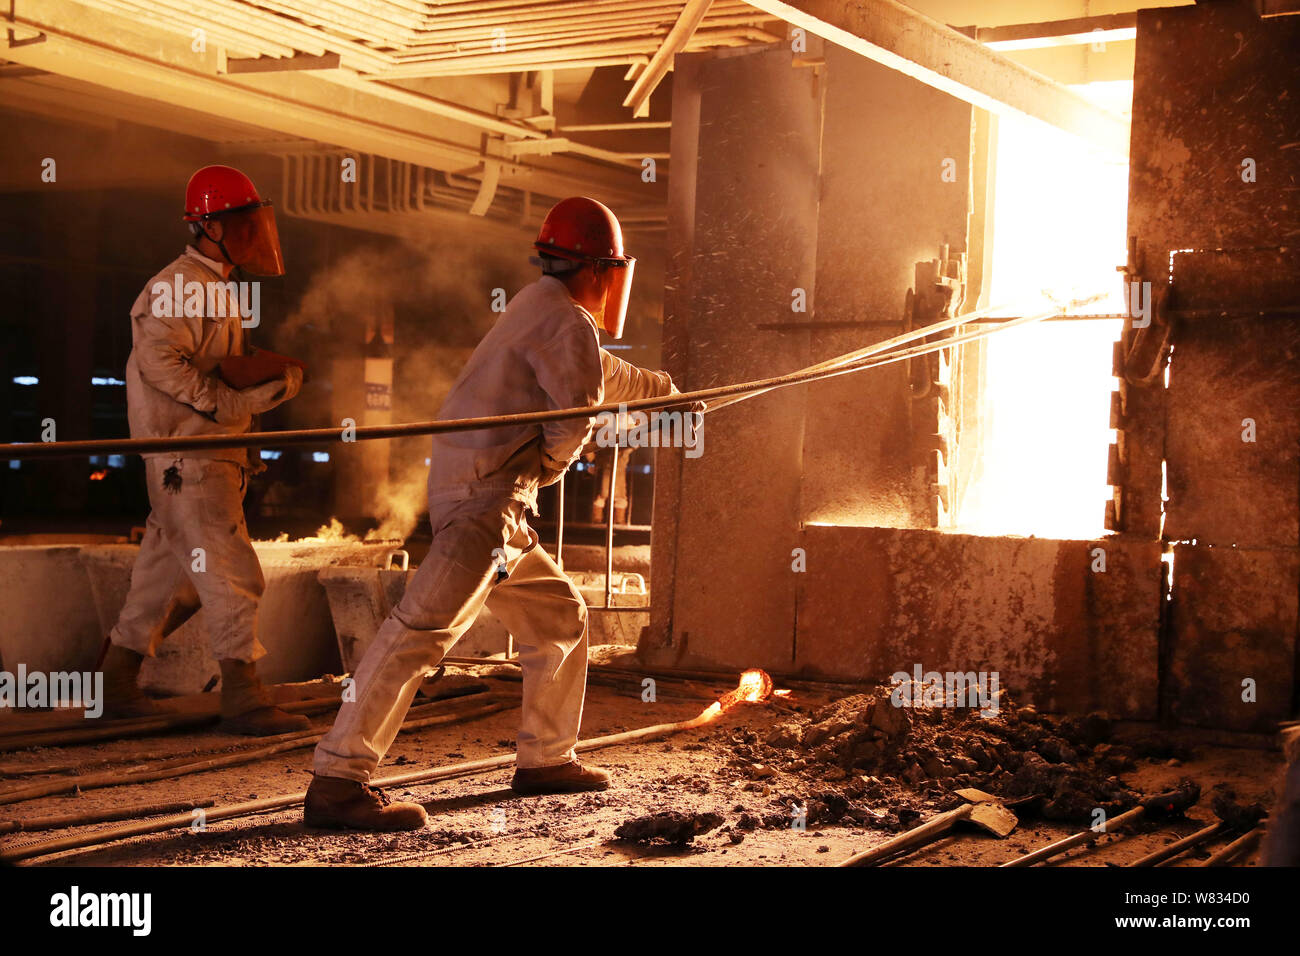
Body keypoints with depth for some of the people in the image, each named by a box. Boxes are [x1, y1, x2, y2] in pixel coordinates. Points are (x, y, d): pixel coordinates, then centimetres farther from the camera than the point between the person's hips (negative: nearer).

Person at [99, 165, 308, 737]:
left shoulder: (220, 290, 20)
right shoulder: (180, 286, -12)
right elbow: (158, 357, -23)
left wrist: (269, 385, 5)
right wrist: (225, 402, -23)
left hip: (211, 456, 10)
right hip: (189, 457, -10)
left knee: (171, 573, 14)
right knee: (231, 575, -11)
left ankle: (116, 683, 23)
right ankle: (242, 699, -10)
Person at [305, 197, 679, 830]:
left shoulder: (538, 308, 23)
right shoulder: (567, 321, -7)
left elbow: (602, 374, 42)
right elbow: (576, 414, -15)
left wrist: (664, 389, 59)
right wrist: (543, 469, 5)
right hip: (486, 498, -11)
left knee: (560, 616, 20)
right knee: (423, 630, -19)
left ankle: (545, 759, 29)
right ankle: (336, 783, -24)